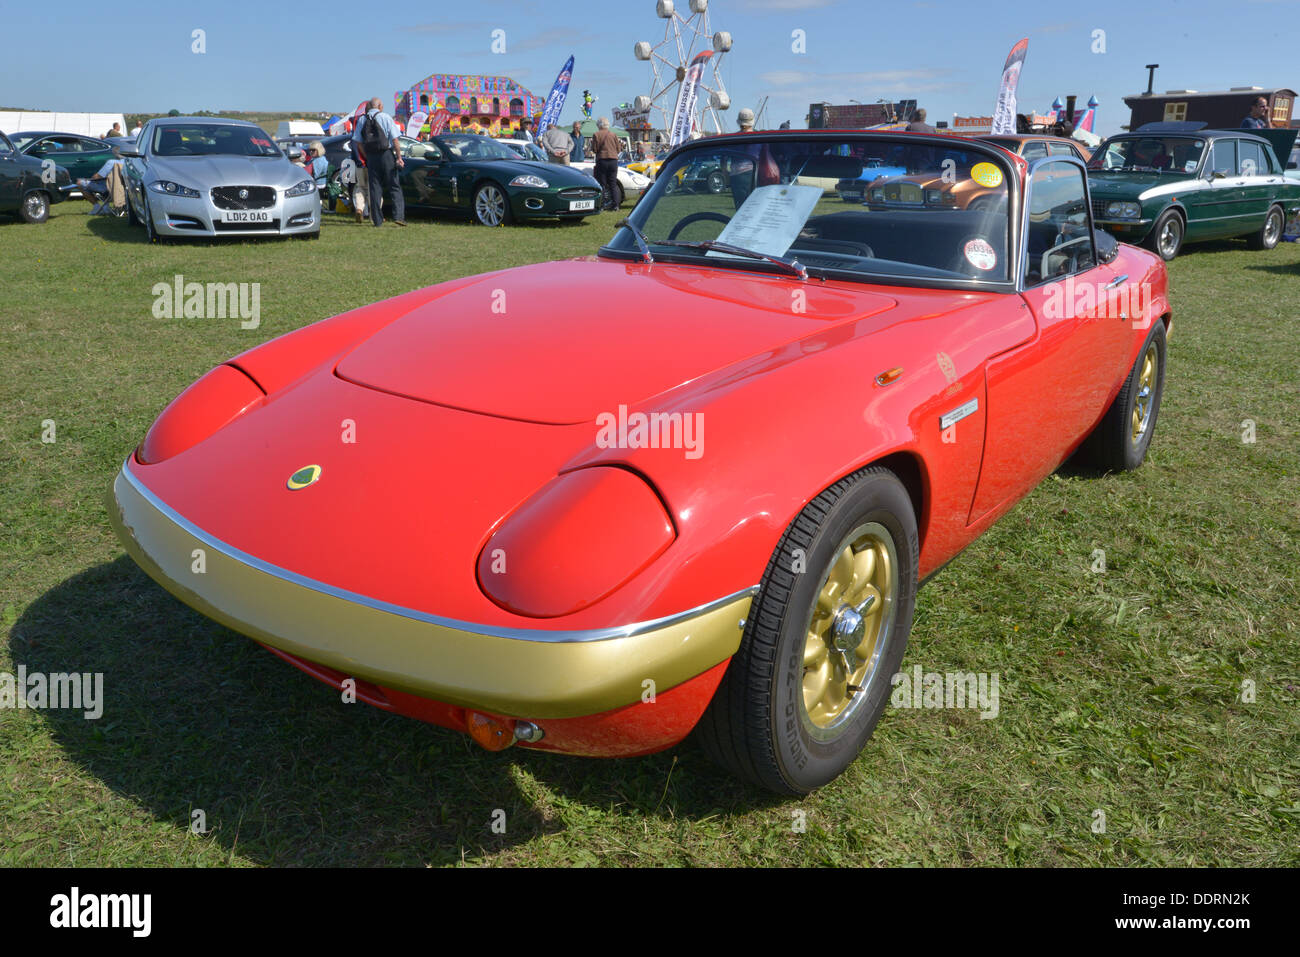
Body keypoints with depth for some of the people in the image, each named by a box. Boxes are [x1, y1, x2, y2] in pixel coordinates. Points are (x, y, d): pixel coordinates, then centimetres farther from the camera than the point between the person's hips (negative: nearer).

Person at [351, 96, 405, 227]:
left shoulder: (362, 120, 8)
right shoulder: (385, 117, -3)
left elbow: (358, 142, 8)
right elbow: (394, 140, -8)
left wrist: (367, 158, 14)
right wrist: (399, 157, -5)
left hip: (371, 157, 3)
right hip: (386, 155, -3)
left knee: (375, 188, 6)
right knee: (394, 187, 1)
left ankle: (377, 220, 5)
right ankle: (398, 215, -10)